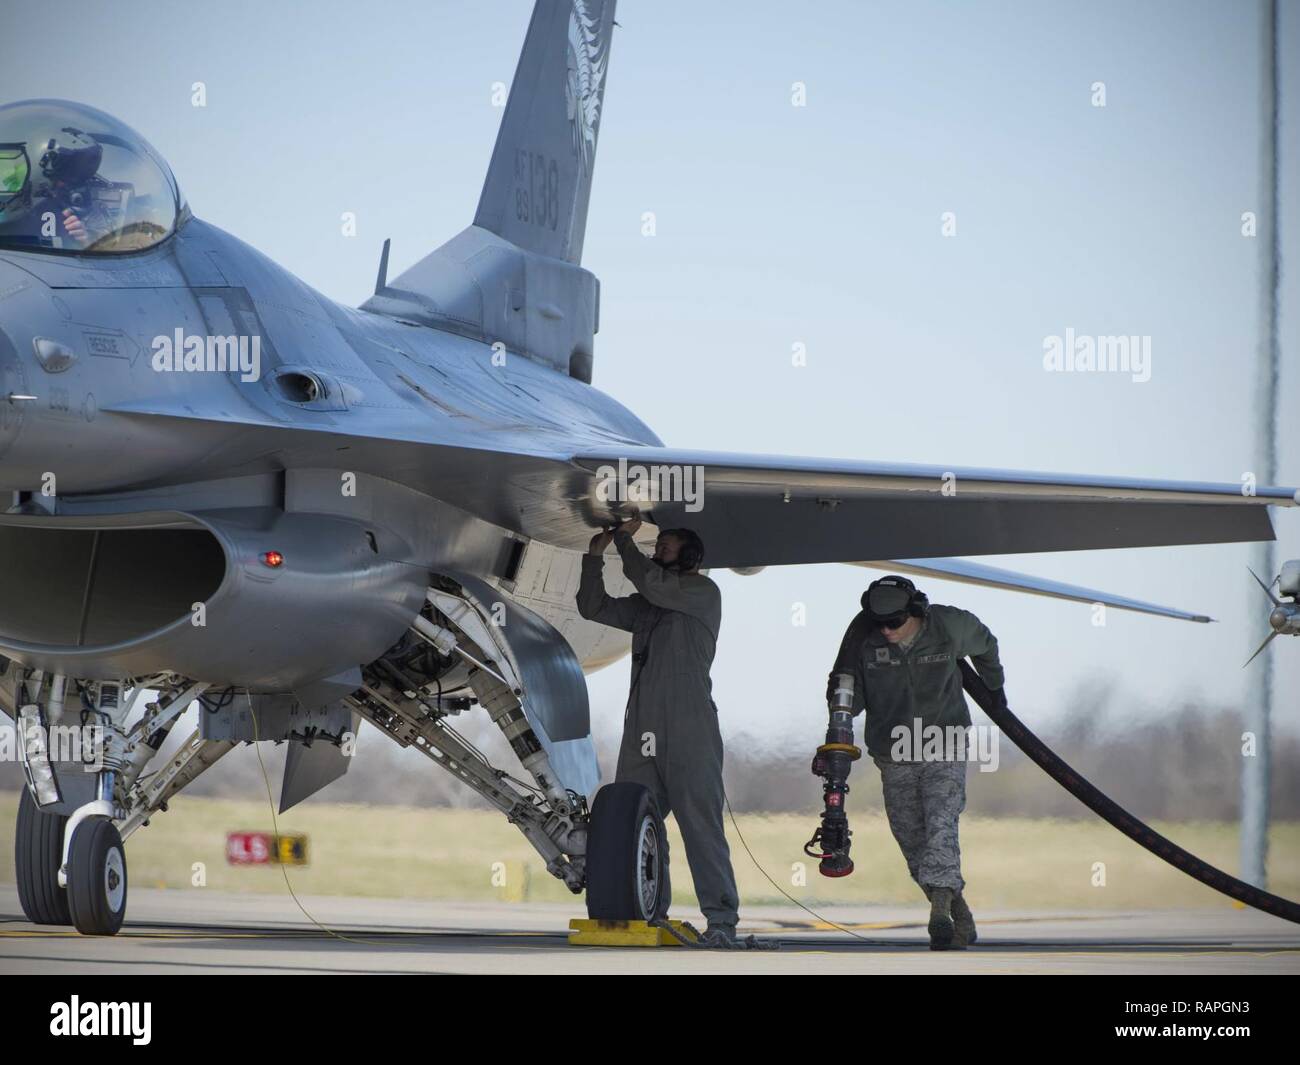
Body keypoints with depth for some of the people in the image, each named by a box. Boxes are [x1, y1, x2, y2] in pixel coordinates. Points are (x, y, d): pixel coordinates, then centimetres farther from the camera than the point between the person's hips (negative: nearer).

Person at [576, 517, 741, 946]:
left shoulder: (704, 593, 3)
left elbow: (653, 582, -11)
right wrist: (596, 556, 11)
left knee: (701, 825, -11)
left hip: (689, 731, -7)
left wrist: (624, 540, -1)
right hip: (643, 731, 7)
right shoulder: (645, 606, 24)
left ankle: (721, 919, -12)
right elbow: (593, 607, 21)